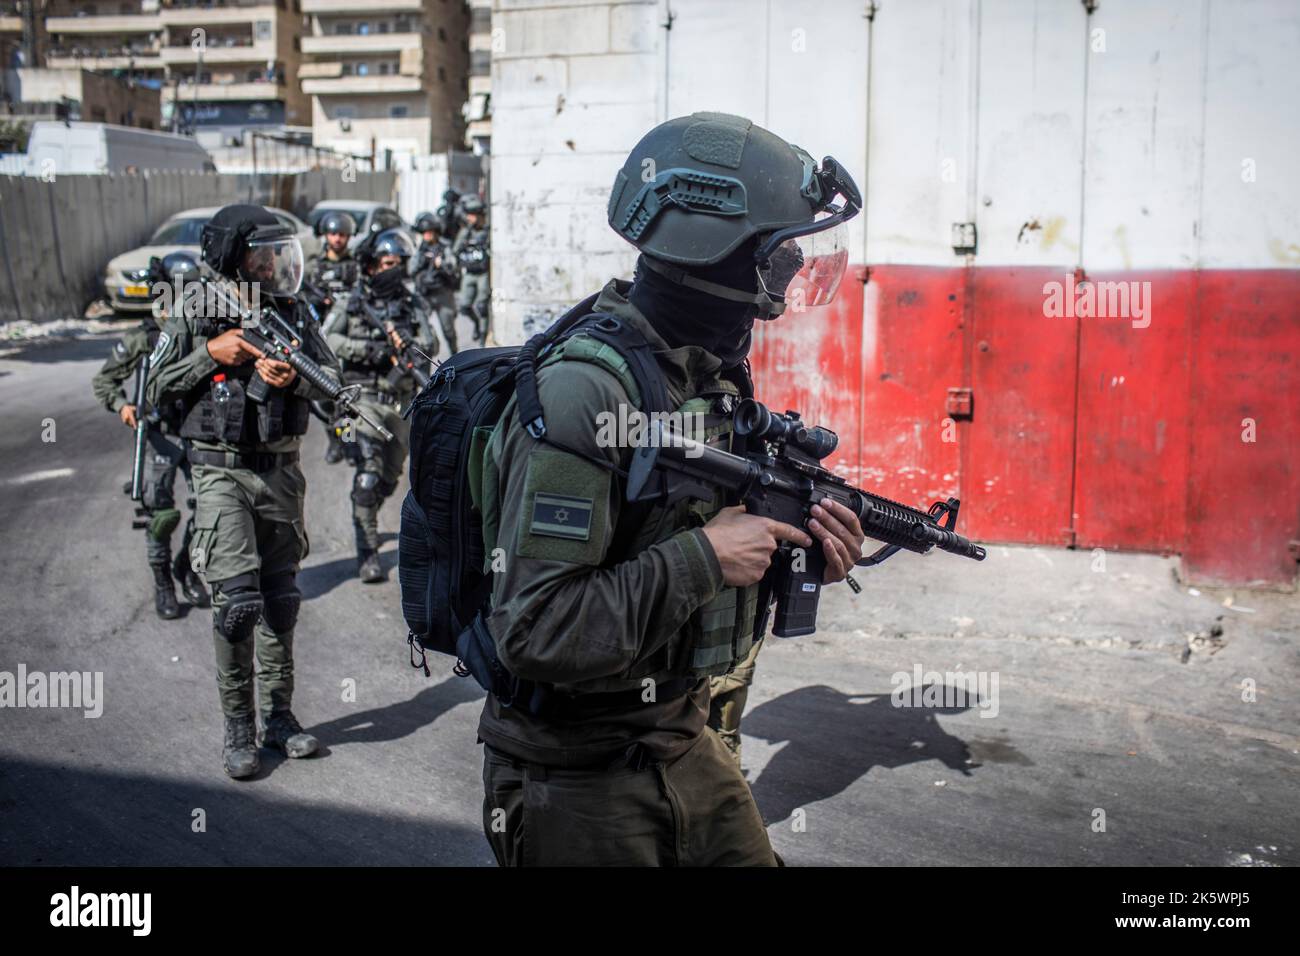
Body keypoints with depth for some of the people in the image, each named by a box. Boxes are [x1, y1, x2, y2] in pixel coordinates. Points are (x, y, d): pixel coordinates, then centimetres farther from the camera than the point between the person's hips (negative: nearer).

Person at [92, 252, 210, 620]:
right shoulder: (143, 337, -4)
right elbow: (104, 380, 3)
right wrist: (122, 405, -15)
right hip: (162, 436, -2)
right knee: (160, 513, 0)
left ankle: (187, 568, 26)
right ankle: (162, 583, 17)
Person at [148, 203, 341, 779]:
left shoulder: (292, 313, 4)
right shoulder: (193, 319, -4)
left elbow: (332, 376, 6)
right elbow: (155, 389, -1)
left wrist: (294, 378, -15)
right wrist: (211, 353, -13)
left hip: (281, 472, 4)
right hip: (223, 473, -4)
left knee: (281, 598, 10)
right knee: (238, 598, -11)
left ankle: (278, 715, 23)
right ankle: (237, 727, 4)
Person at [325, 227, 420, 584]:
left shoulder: (411, 302, 8)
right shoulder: (353, 301, 1)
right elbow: (325, 340, -4)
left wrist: (410, 346, -20)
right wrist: (368, 349, -16)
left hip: (401, 400, 4)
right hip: (364, 396, -4)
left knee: (389, 477, 14)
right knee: (368, 474, -15)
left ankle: (365, 520, 41)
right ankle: (368, 553, -11)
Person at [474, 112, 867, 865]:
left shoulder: (714, 372, 5)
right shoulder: (583, 391, -25)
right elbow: (533, 633, -29)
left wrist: (793, 555, -3)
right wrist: (704, 558, -24)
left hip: (687, 743, 8)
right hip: (579, 782, -8)